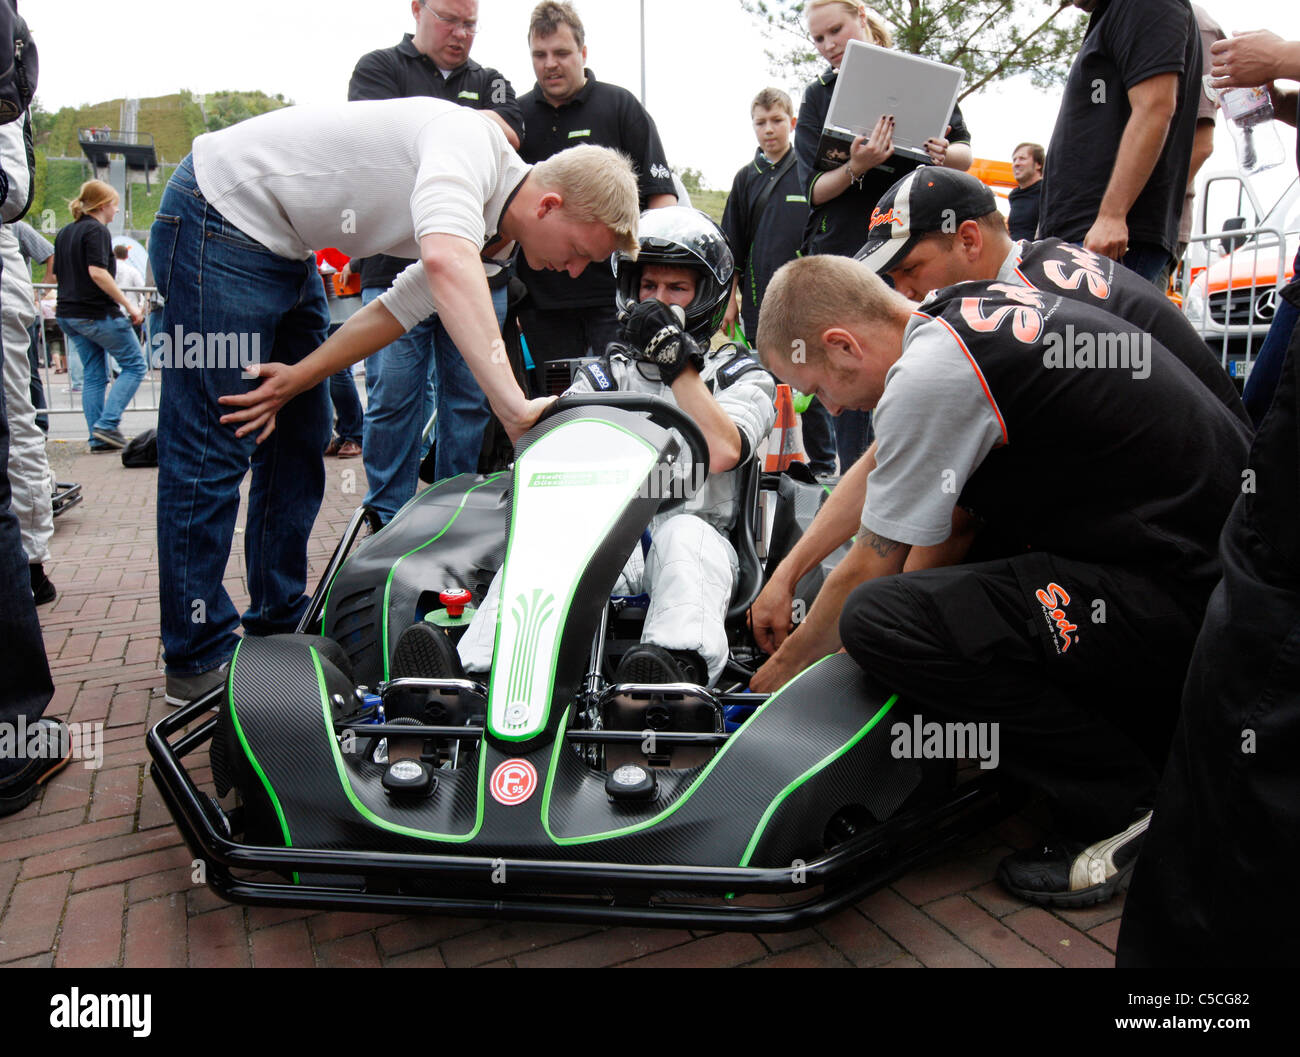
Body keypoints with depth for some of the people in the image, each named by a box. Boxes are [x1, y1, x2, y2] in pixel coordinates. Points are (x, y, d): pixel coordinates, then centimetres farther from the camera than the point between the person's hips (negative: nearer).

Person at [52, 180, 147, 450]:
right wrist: (128, 305, -19)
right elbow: (97, 272, -21)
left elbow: (58, 273, 20)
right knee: (134, 365, 1)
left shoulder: (64, 233, 16)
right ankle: (107, 425, -9)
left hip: (68, 314, 9)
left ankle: (97, 438, 9)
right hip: (97, 313, -9)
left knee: (93, 375, 11)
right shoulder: (97, 230, -11)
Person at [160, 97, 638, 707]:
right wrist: (513, 406, -50)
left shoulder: (496, 238, 1)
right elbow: (446, 263, -44)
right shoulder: (470, 139, -25)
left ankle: (278, 627, 22)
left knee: (299, 438, 10)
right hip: (218, 221, -9)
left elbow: (398, 311, 4)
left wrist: (299, 377, -5)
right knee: (212, 451, -7)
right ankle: (197, 657, 5)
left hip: (285, 252, 9)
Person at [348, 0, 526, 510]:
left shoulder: (490, 82, 21)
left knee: (470, 401, 6)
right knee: (393, 400, -3)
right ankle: (388, 522, 9)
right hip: (396, 266, -3)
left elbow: (509, 134, 1)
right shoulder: (379, 68, 11)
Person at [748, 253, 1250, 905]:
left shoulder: (926, 377, -19)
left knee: (876, 619, -21)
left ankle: (1121, 802, -3)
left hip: (1182, 600, -10)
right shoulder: (974, 309, 10)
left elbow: (869, 572, -9)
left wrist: (782, 667, 9)